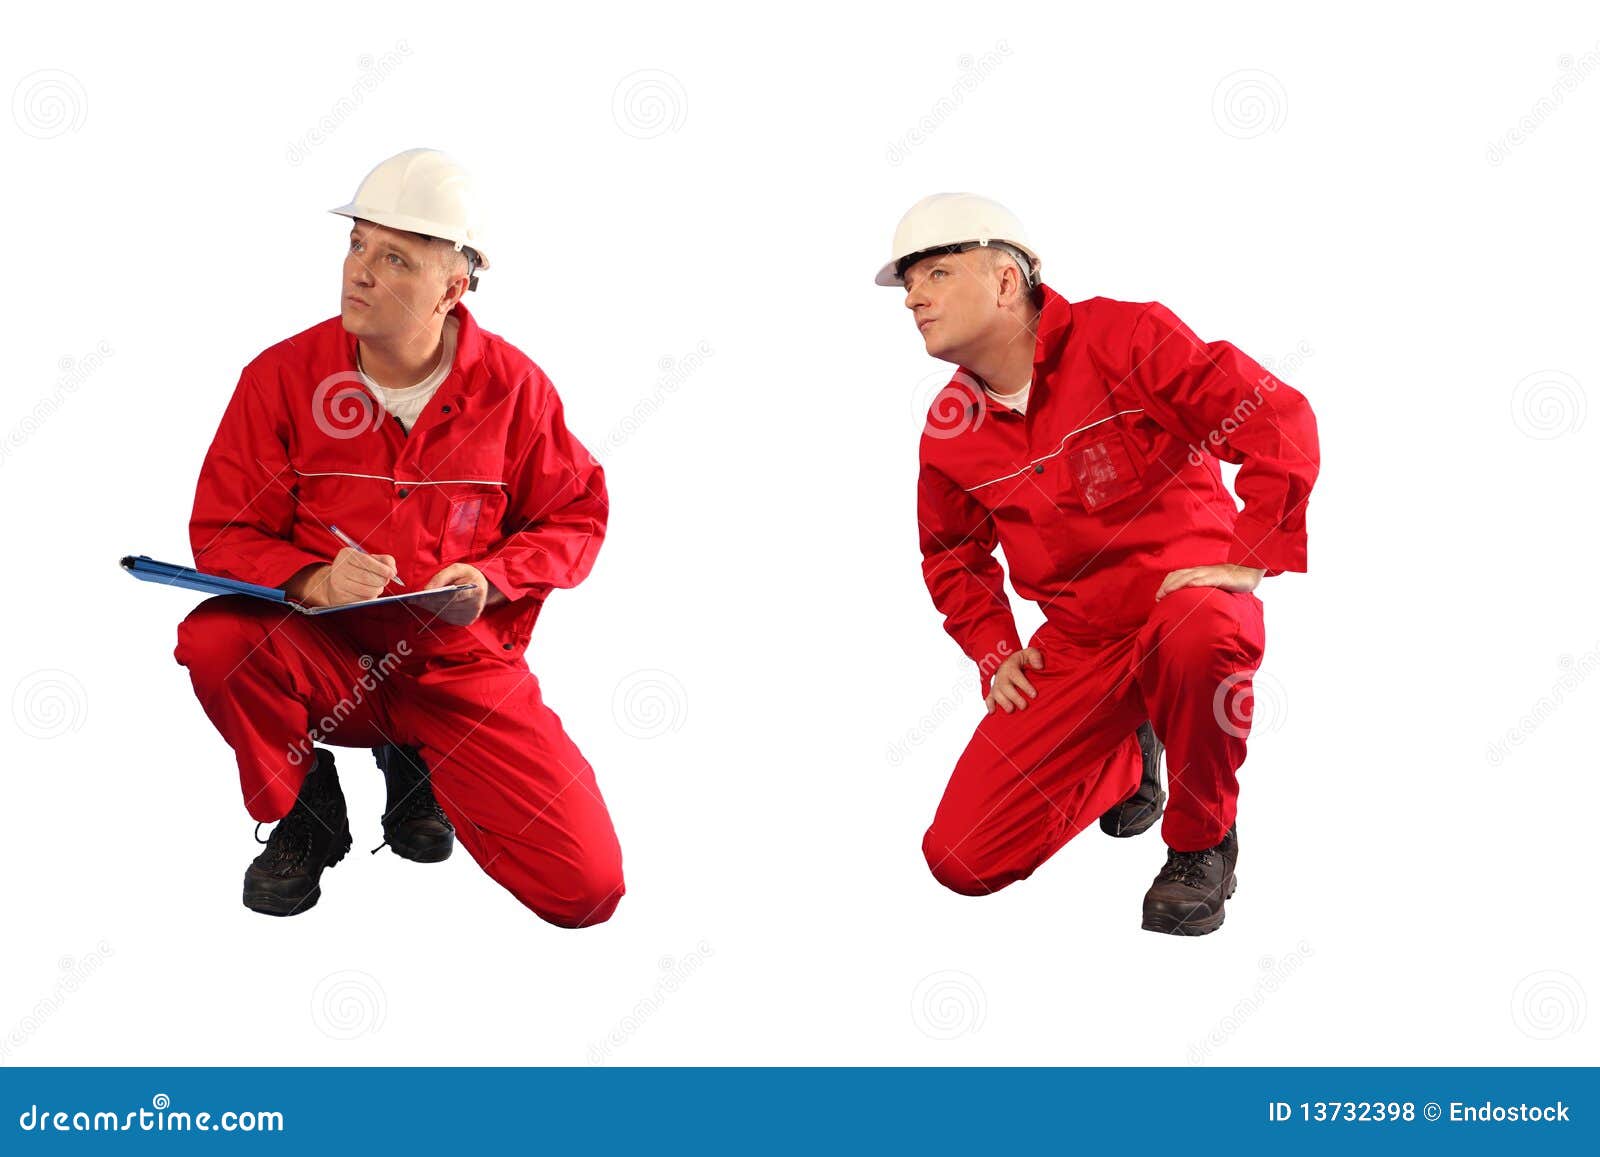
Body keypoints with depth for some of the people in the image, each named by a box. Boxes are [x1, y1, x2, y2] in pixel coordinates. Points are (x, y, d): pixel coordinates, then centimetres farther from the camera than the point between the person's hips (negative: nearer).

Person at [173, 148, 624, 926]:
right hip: (324, 655, 0)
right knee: (216, 641, -35)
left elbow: (577, 518, 4)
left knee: (587, 888, -13)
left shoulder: (511, 385, -5)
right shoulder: (281, 375, -7)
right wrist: (311, 581, -26)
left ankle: (417, 771, 18)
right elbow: (222, 532, -5)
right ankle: (303, 812, -2)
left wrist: (490, 579, -15)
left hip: (463, 661, 1)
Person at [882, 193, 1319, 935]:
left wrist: (1251, 560, -23)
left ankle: (1203, 844, -13)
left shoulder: (1125, 339, -13)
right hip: (1075, 645, 5)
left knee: (1196, 633, -45)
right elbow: (950, 554, 23)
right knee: (963, 860, -7)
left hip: (1187, 597, -5)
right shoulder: (950, 431, 3)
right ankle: (1123, 765, 25)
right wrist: (993, 650, 9)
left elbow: (1281, 421, -20)